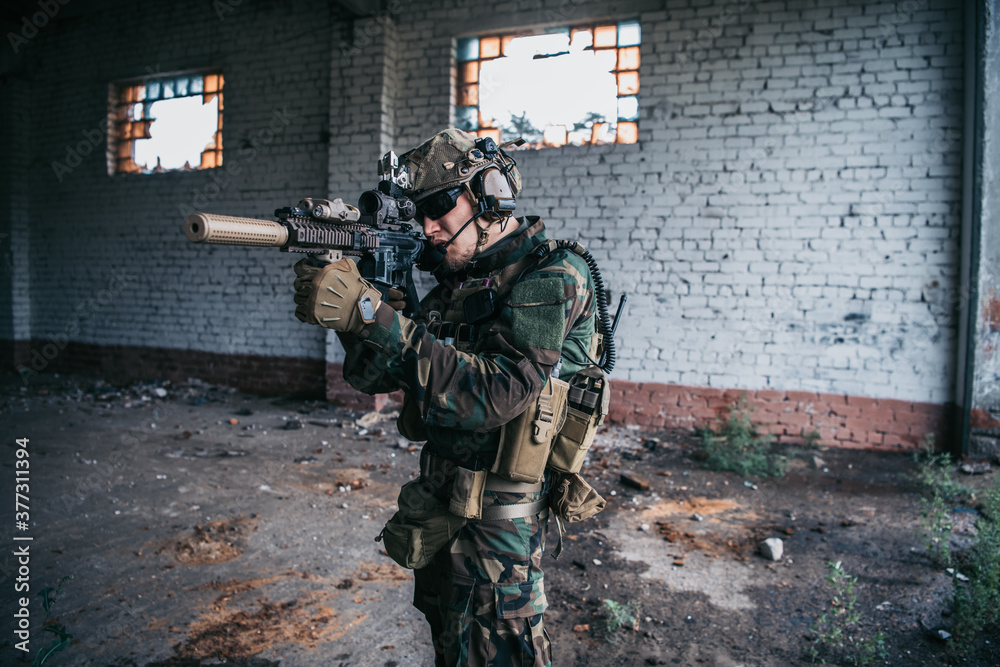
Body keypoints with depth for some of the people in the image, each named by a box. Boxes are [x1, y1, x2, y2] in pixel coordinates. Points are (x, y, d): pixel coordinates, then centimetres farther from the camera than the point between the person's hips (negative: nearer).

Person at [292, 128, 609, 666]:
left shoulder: (550, 277, -18)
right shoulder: (455, 279, 5)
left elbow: (493, 394, -33)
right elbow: (376, 376, 2)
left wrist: (374, 314, -35)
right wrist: (348, 313, -19)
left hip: (497, 518, -8)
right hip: (439, 498, 8)